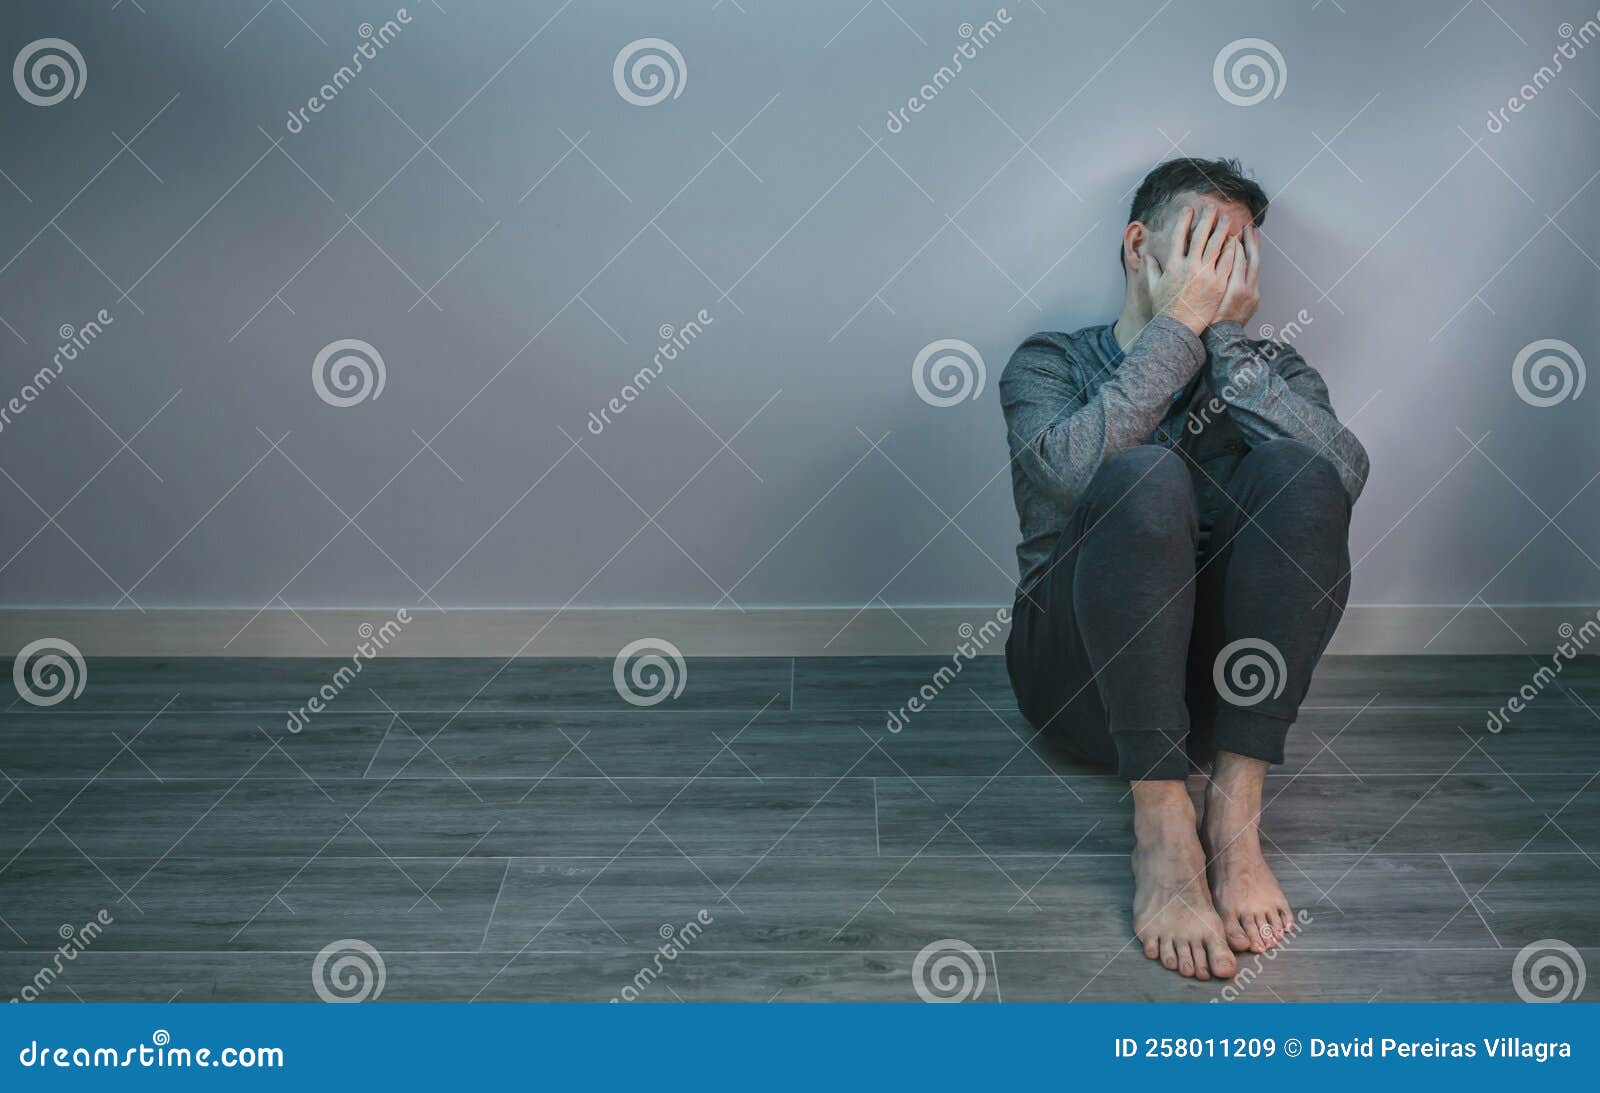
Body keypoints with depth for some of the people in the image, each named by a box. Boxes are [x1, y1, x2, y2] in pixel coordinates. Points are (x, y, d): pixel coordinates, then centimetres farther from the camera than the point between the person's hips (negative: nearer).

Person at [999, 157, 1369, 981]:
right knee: (1147, 475, -29)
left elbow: (1344, 472, -11)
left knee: (1298, 472, -23)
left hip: (1223, 680, 3)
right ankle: (1162, 828, -30)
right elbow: (1070, 465, -18)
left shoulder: (1272, 373, 15)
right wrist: (1177, 324, -12)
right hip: (1081, 678, -2)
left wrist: (1226, 334, -10)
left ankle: (1235, 813, -26)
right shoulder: (1051, 364, 8)